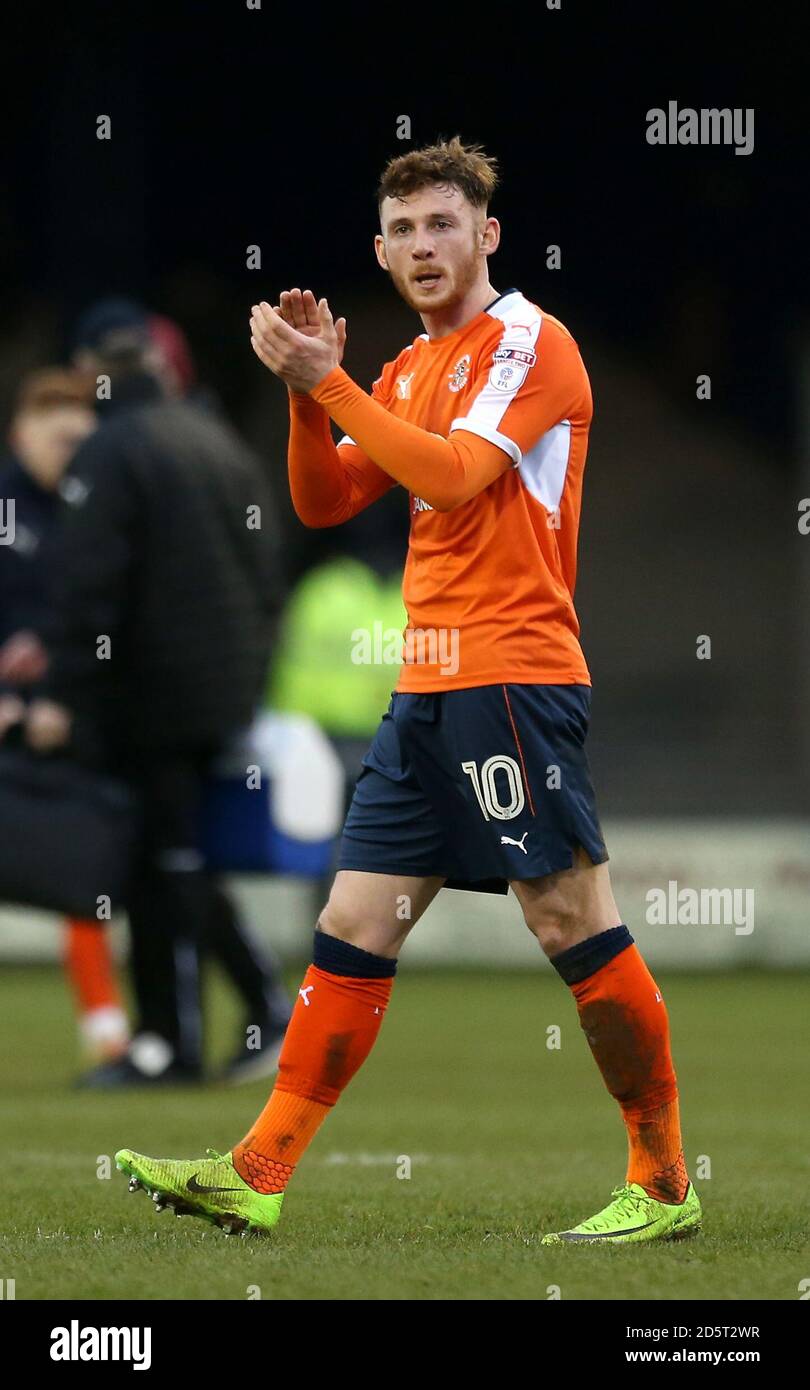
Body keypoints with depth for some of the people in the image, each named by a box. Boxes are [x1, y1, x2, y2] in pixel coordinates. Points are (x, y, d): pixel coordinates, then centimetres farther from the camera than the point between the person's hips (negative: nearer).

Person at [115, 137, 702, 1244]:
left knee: (572, 921, -9)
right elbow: (325, 500, 15)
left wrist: (327, 381, -17)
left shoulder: (530, 343, -6)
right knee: (356, 924, 6)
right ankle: (257, 1175, 6)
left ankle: (664, 1185, -3)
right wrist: (308, 388, -1)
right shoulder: (410, 370, 19)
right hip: (429, 688, 8)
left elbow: (454, 475, -18)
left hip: (513, 675, -8)